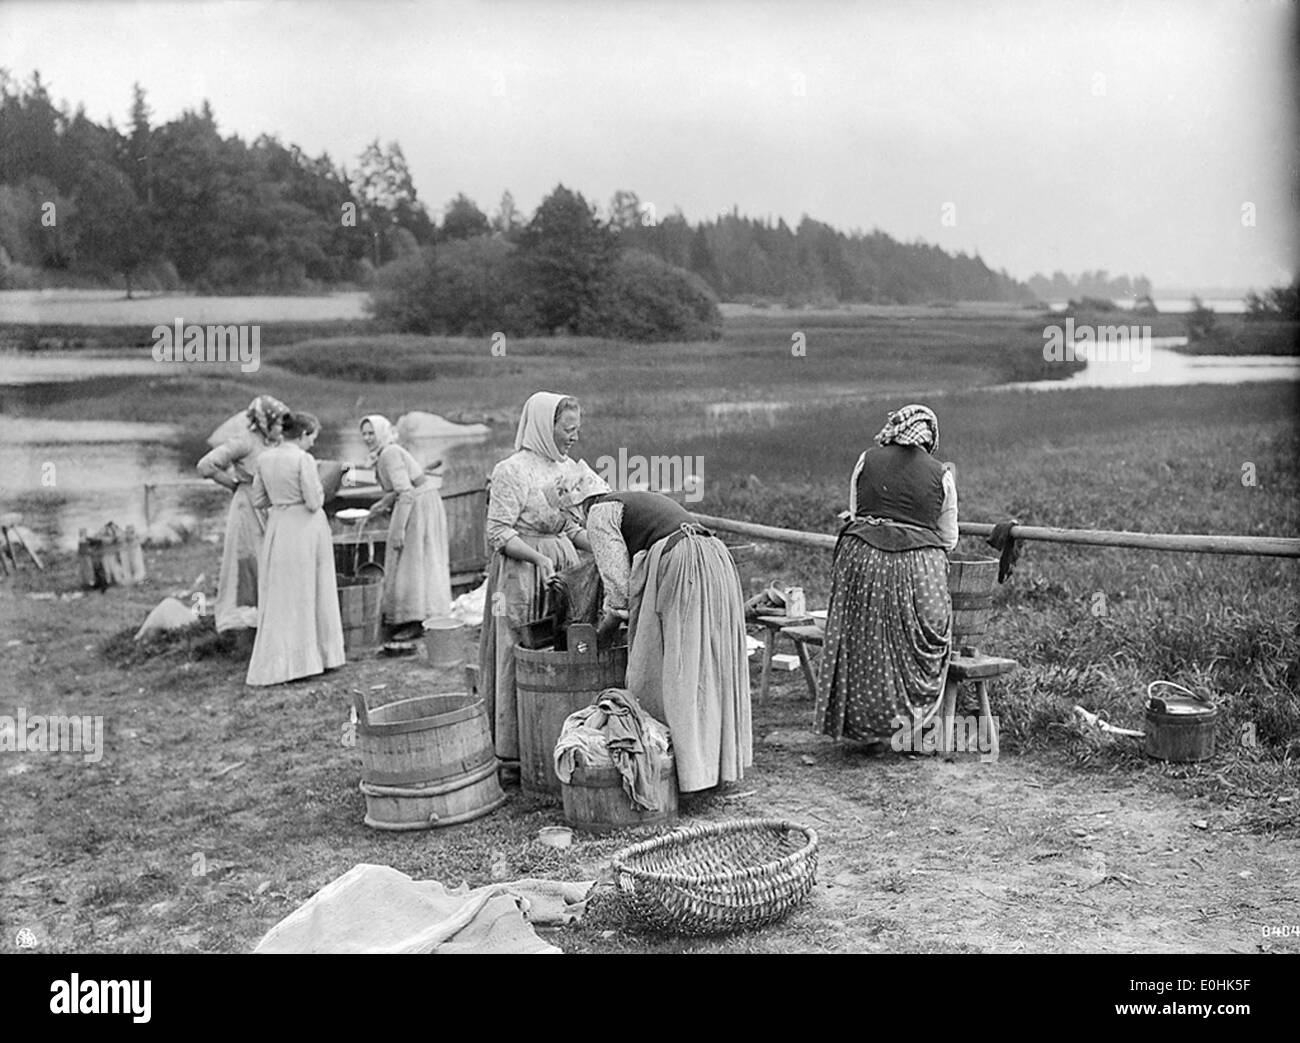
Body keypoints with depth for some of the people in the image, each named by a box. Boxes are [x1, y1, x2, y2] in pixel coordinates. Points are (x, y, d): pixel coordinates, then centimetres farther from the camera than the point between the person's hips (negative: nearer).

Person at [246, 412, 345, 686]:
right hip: (305, 528, -5)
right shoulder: (303, 460, -15)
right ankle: (311, 658, 17)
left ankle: (275, 664, 14)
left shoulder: (265, 459, 3)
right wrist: (318, 492, 4)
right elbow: (314, 502, -17)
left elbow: (259, 500, 9)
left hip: (277, 528, 6)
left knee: (278, 598, 12)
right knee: (307, 594, 8)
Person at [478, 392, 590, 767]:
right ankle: (514, 750, 9)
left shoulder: (566, 467, 11)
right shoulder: (512, 471, -12)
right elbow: (499, 532, -14)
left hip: (561, 566, 7)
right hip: (521, 575, -7)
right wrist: (538, 558, -25)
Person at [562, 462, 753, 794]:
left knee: (664, 673, 1)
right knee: (705, 666, 15)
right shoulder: (644, 501, 31)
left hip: (675, 569, -9)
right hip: (716, 561, 9)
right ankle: (716, 761, 23)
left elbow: (618, 584, -2)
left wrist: (602, 630, 12)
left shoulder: (600, 514, 6)